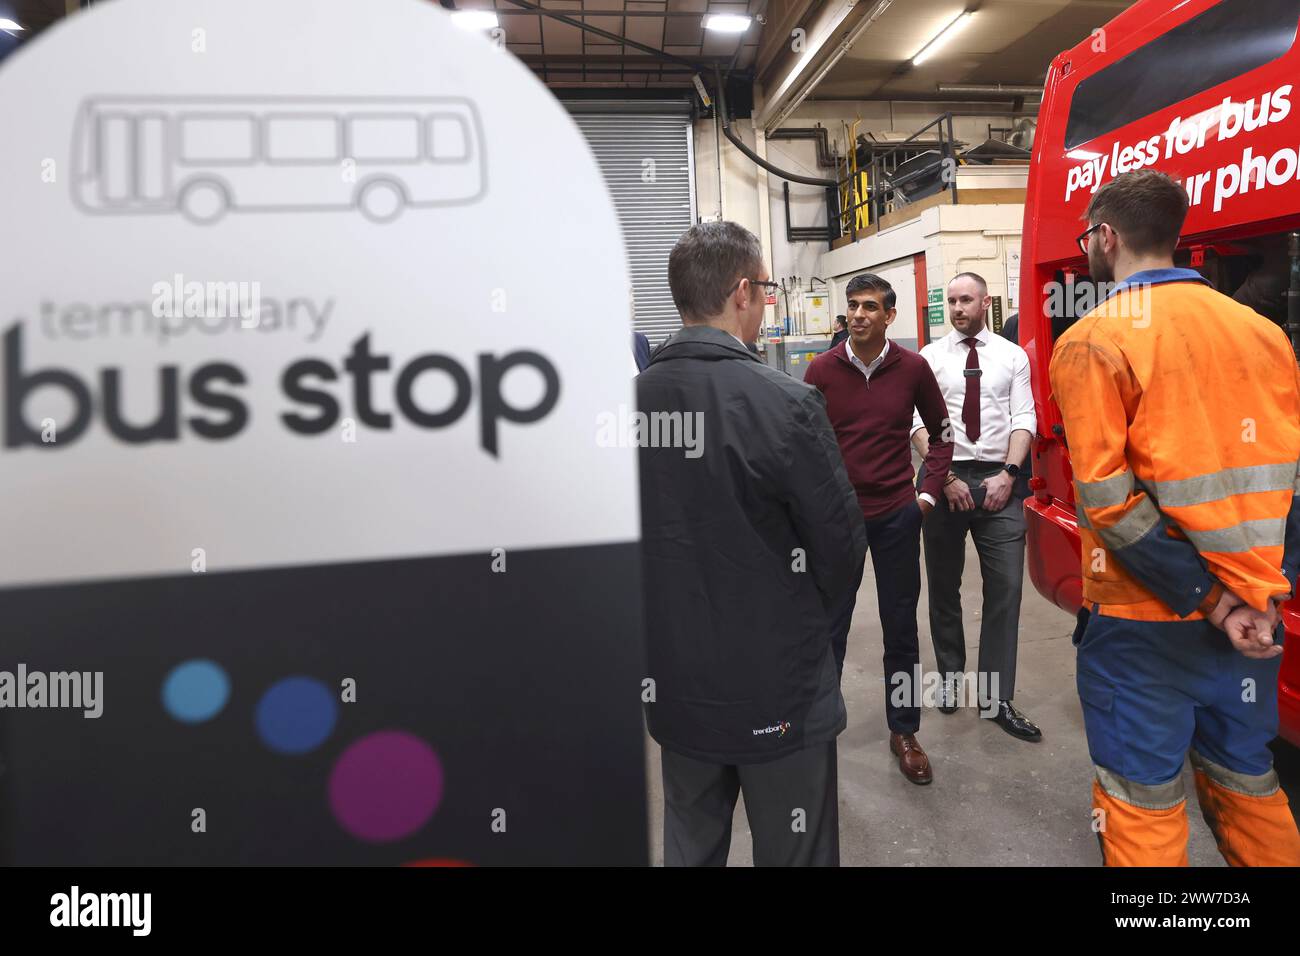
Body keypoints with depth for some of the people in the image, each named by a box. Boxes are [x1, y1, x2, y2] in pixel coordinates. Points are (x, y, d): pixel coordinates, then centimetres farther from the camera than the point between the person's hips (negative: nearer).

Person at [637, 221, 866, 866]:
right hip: (775, 686, -4)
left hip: (672, 685, 5)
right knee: (792, 852, 16)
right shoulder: (786, 403, -20)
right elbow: (840, 546, -11)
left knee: (691, 845, 23)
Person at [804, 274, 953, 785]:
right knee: (828, 629, 6)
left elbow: (942, 433, 10)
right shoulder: (822, 369, -4)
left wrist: (928, 493, 2)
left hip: (897, 516, 1)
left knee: (901, 628, 12)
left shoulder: (913, 367, -1)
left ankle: (904, 732, 29)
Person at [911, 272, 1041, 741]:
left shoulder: (1013, 356, 7)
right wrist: (946, 477, -11)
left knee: (1005, 588, -1)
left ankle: (995, 697, 9)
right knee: (943, 587, 10)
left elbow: (1023, 419, 2)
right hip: (944, 478, 0)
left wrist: (1008, 473, -11)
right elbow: (919, 422, -2)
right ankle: (950, 675, 29)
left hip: (998, 479, 0)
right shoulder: (930, 356, 4)